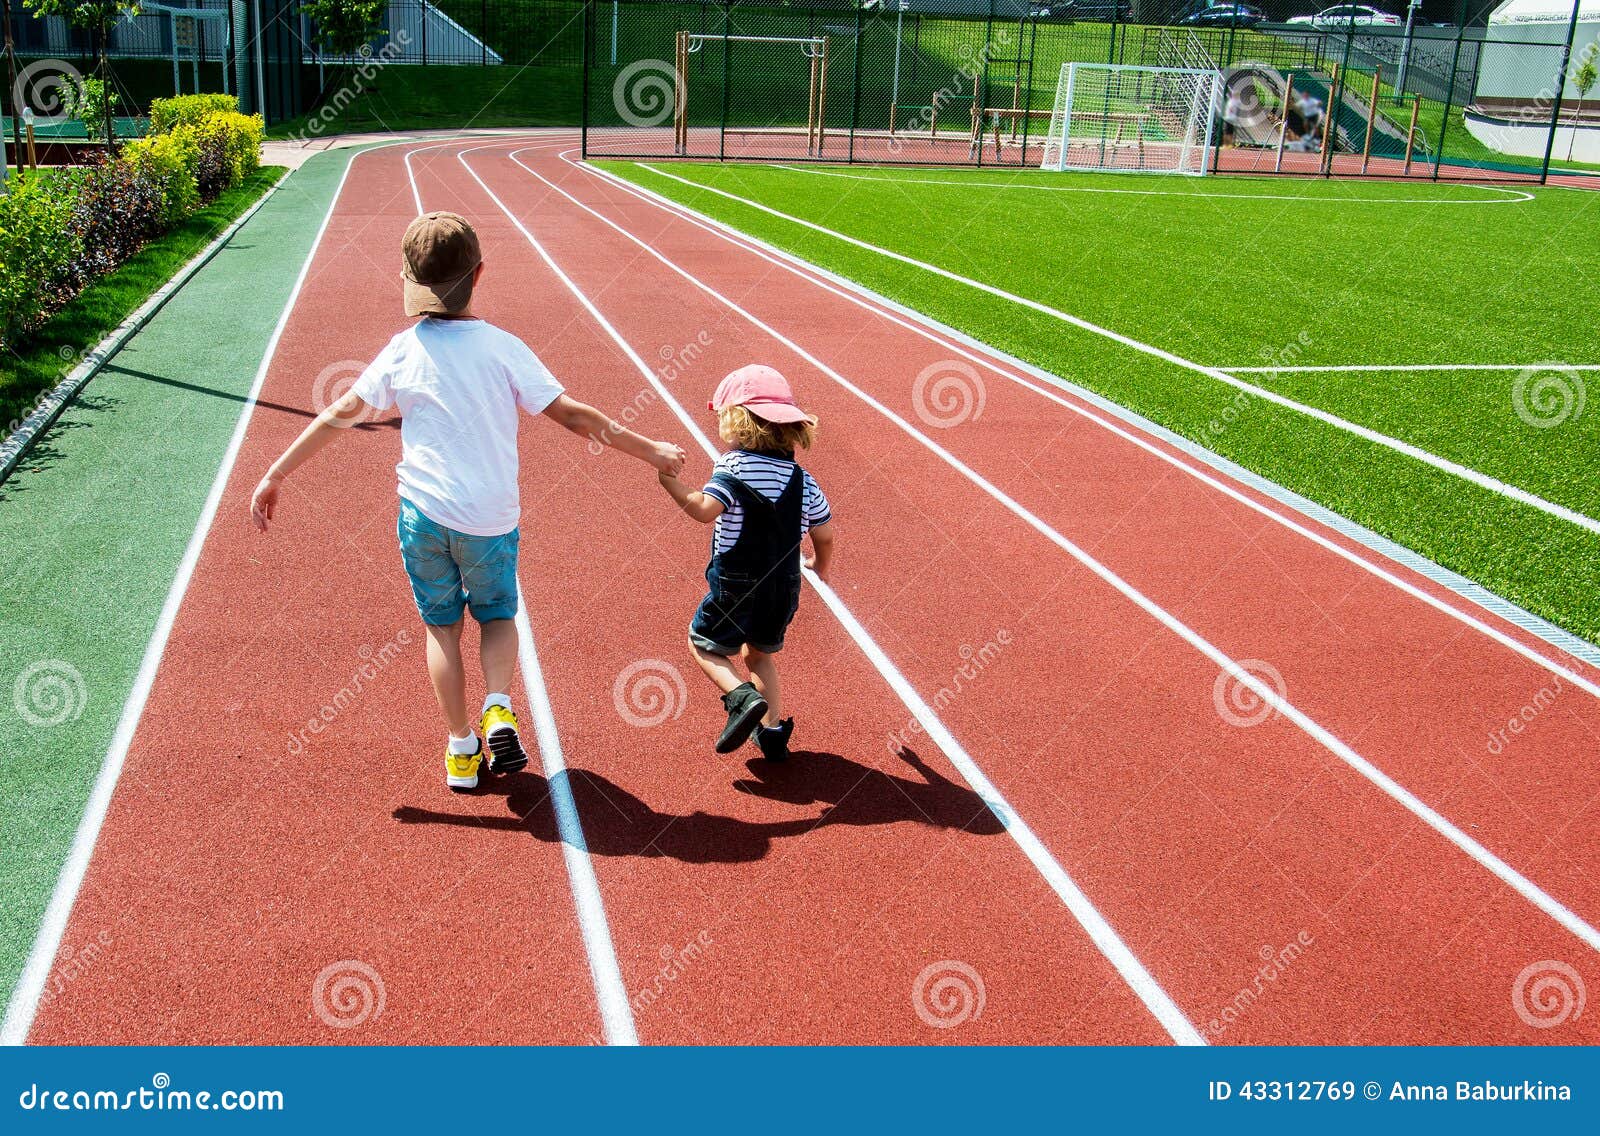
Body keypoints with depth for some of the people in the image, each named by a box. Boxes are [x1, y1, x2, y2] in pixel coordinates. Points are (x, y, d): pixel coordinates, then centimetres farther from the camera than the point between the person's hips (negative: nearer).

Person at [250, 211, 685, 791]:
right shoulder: (502, 347, -7)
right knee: (497, 613, 21)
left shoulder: (401, 351, -3)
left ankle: (462, 749, 16)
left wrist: (274, 476, 11)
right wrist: (649, 449, 1)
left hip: (424, 512, 1)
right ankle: (498, 710, -3)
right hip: (491, 517, 0)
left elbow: (339, 416, 2)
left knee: (442, 624, 16)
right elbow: (570, 414, -8)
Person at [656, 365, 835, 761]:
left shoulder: (732, 465, -14)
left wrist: (670, 480, -18)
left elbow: (705, 509, -29)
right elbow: (825, 534, 8)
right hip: (783, 589, 5)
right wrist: (819, 565, 27)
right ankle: (772, 728, 18)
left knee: (702, 643, 15)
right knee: (760, 655, 26)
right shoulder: (802, 479, 2)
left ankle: (743, 698, -8)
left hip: (735, 587, -5)